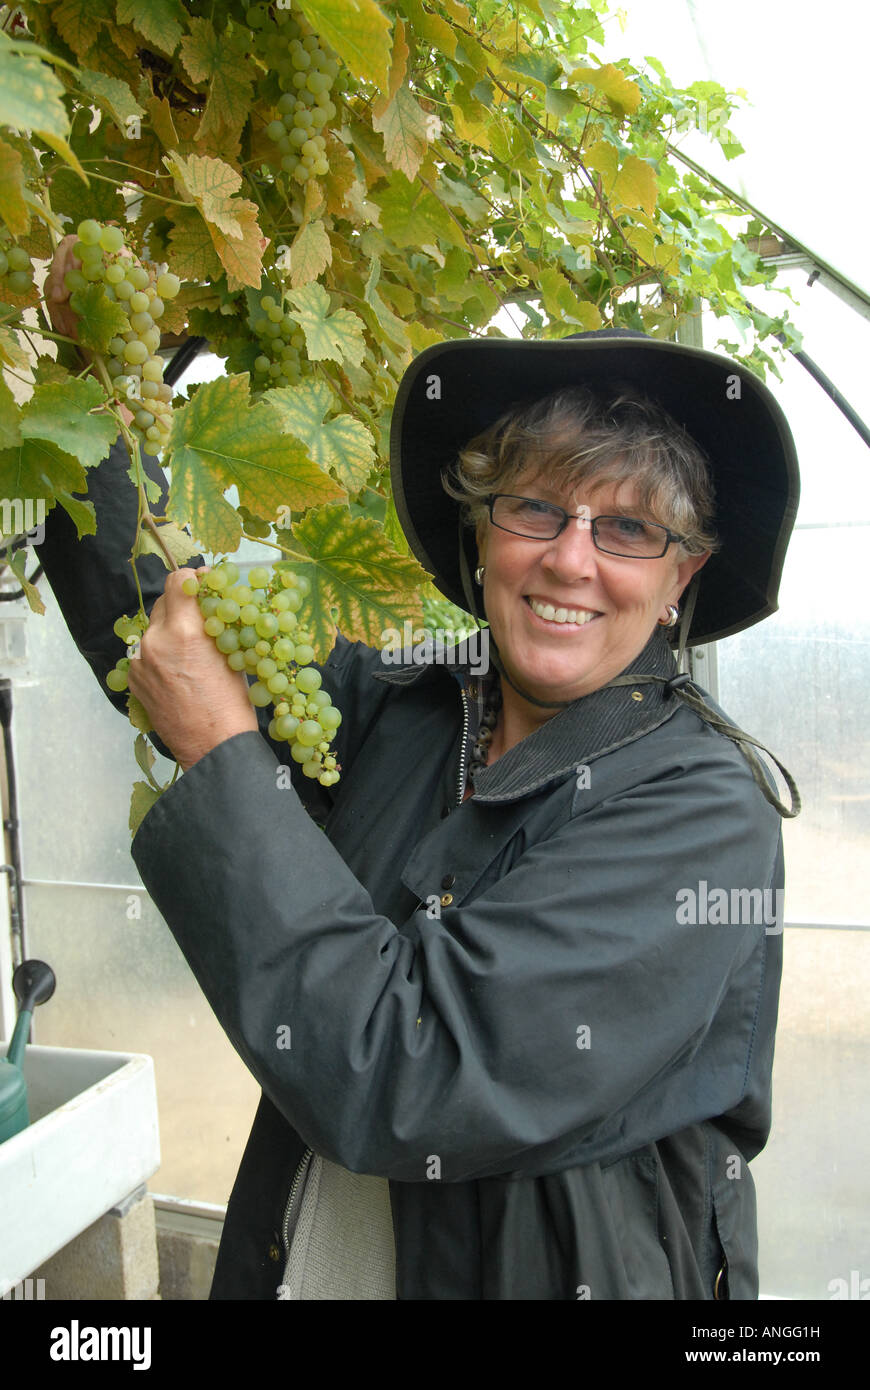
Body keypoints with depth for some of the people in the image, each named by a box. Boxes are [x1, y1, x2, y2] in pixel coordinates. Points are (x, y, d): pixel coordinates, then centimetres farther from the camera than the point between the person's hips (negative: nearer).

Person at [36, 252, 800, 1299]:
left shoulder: (700, 812, -23)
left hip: (548, 1272, -4)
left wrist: (222, 754, -26)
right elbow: (162, 635, 3)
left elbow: (396, 1081, -30)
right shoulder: (393, 713, -7)